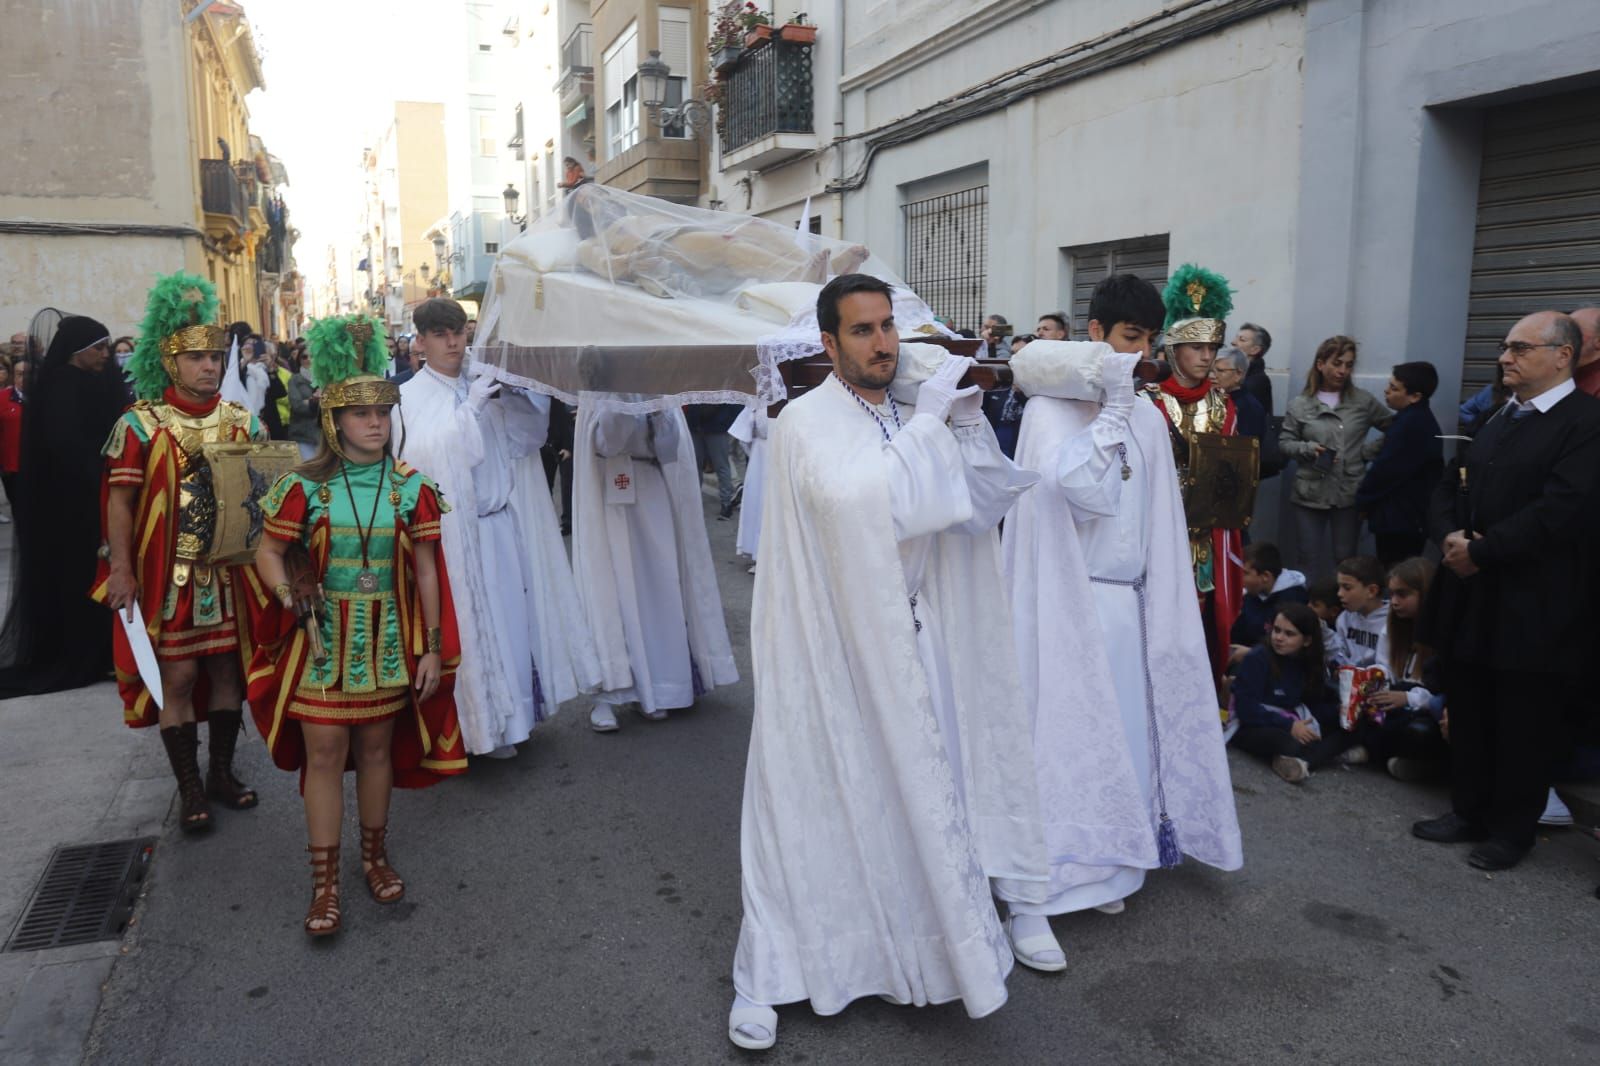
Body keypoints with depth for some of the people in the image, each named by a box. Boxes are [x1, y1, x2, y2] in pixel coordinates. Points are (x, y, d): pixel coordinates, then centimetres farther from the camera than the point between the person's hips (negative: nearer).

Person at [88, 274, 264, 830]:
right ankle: (189, 790, 14)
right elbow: (120, 500, -5)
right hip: (168, 576, -3)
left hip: (229, 572, 3)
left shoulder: (242, 422, 4)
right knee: (178, 677, 1)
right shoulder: (139, 425, -5)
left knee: (226, 667, 11)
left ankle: (221, 771, 27)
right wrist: (121, 570, -11)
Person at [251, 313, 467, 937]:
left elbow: (426, 571, 1)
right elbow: (269, 551, 3)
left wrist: (432, 648, -1)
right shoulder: (304, 487, -7)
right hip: (321, 640, -1)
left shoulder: (411, 488, -2)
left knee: (377, 748, 13)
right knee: (324, 754, 3)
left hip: (387, 640, 2)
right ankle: (325, 882, 16)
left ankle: (374, 856, 32)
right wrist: (289, 594, -18)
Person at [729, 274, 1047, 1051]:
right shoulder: (807, 421, -12)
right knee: (809, 804, 3)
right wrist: (926, 419, -22)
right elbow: (858, 501, -30)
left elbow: (988, 500, -1)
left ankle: (923, 943, 36)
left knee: (917, 793, 15)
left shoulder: (915, 419, 6)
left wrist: (963, 419, -12)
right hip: (830, 651, -5)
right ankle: (766, 975, 18)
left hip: (912, 646, 6)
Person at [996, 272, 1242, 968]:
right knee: (1058, 740, -4)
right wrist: (1112, 409, -17)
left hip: (1129, 602, 6)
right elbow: (1079, 487, -24)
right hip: (1067, 602, -6)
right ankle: (1030, 899, 4)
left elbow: (1157, 519, 14)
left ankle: (1098, 868, 27)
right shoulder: (1051, 407, -9)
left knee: (1121, 735, 10)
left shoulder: (1145, 414, 10)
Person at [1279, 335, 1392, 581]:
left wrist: (1368, 451, -3)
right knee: (1310, 558, 3)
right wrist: (1308, 448, -14)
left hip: (1349, 494, 1)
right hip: (1309, 494, -1)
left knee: (1345, 559, 8)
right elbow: (1284, 443, 4)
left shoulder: (1364, 401, 3)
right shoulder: (1299, 404, 1)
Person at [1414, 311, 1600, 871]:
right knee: (1468, 713, 15)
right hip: (1470, 594, 7)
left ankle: (1512, 829, 21)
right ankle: (1469, 810, 30)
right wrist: (1449, 535, -6)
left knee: (1524, 722, 7)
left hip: (1533, 606, -7)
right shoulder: (1493, 415, 14)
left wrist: (1480, 551, -16)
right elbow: (1451, 485, 13)